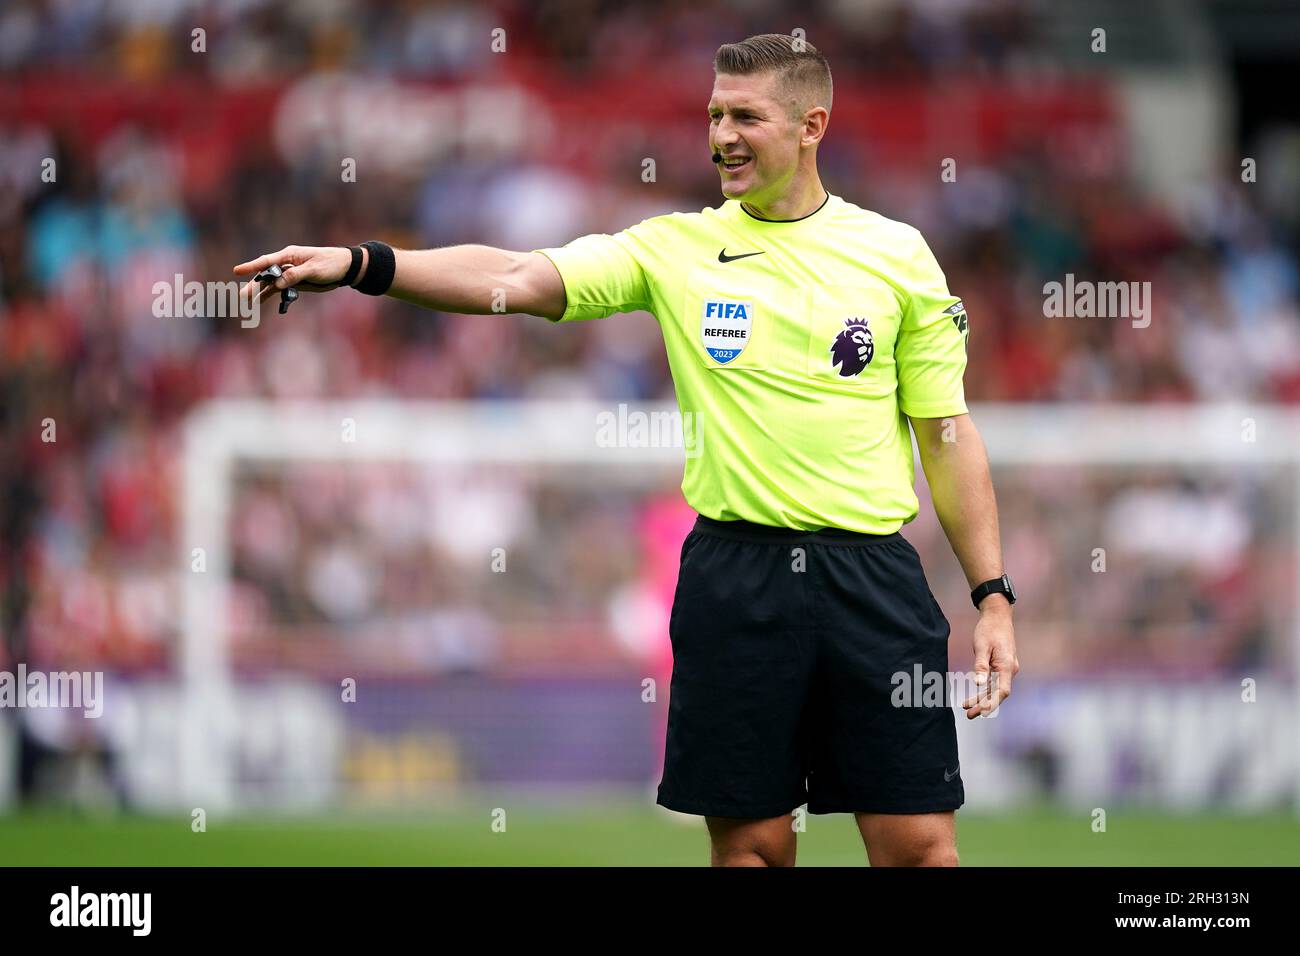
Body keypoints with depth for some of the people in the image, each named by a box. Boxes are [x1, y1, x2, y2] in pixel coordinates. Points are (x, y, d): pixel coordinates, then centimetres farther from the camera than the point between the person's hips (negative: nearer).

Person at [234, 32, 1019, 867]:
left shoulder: (897, 254, 5)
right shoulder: (676, 248, 5)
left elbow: (949, 436, 7)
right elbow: (514, 279, -7)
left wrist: (994, 597, 2)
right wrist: (359, 264, -21)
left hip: (873, 575, 0)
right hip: (734, 571, 0)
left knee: (918, 842, -3)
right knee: (751, 839, 3)